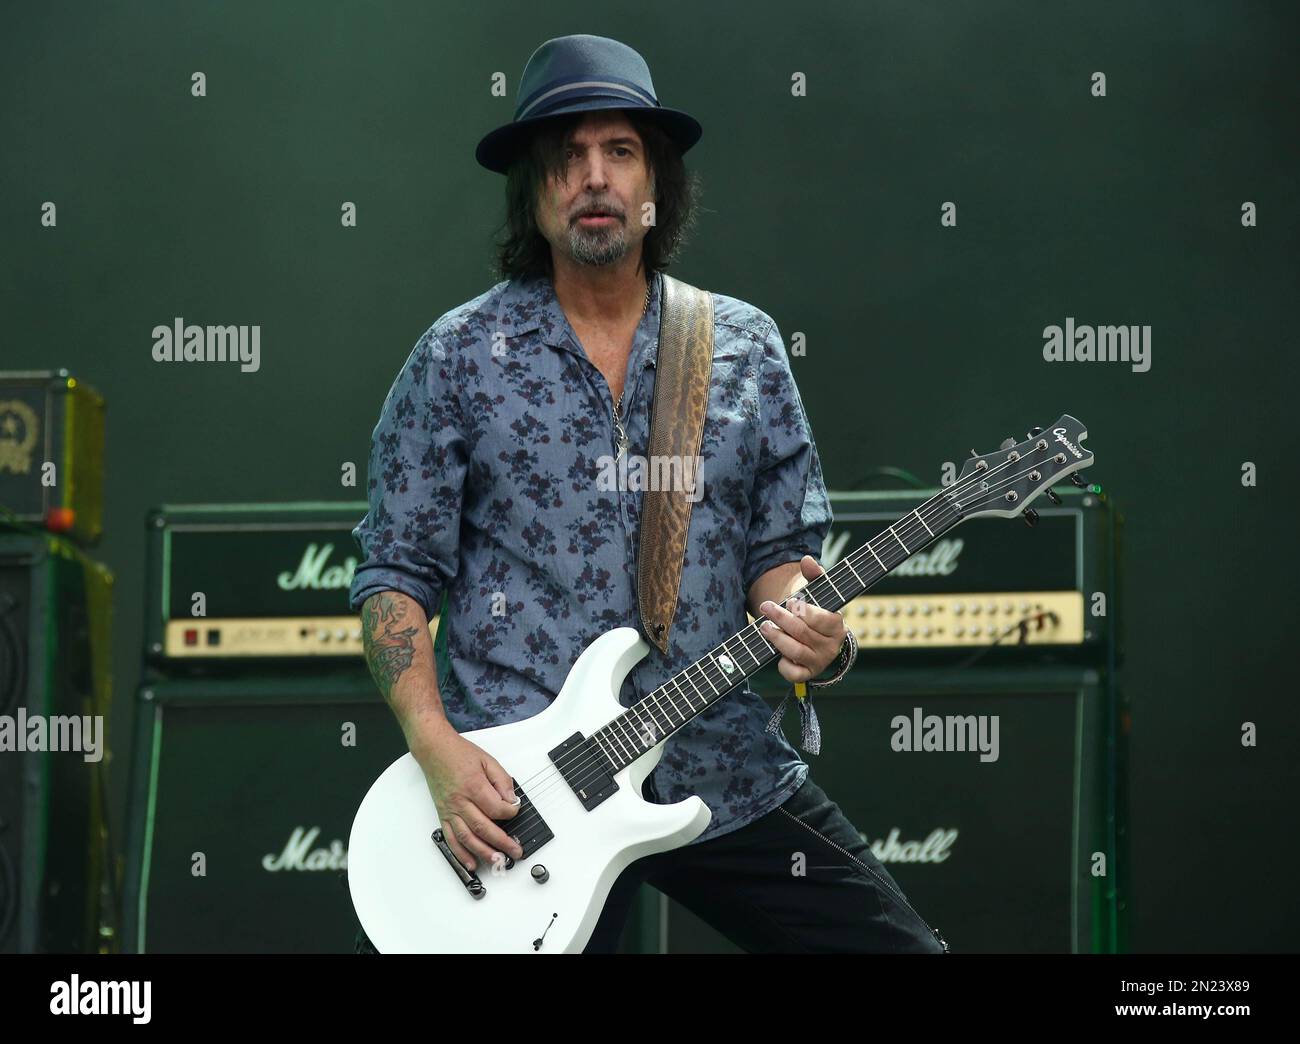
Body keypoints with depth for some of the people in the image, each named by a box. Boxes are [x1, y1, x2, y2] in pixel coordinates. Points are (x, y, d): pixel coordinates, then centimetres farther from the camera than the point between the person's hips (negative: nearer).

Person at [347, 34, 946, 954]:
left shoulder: (747, 348, 8)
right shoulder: (459, 357, 0)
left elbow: (780, 547, 12)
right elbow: (396, 572, 0)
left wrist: (799, 623, -11)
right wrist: (437, 747, -13)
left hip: (721, 769, 3)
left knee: (893, 944, 1)